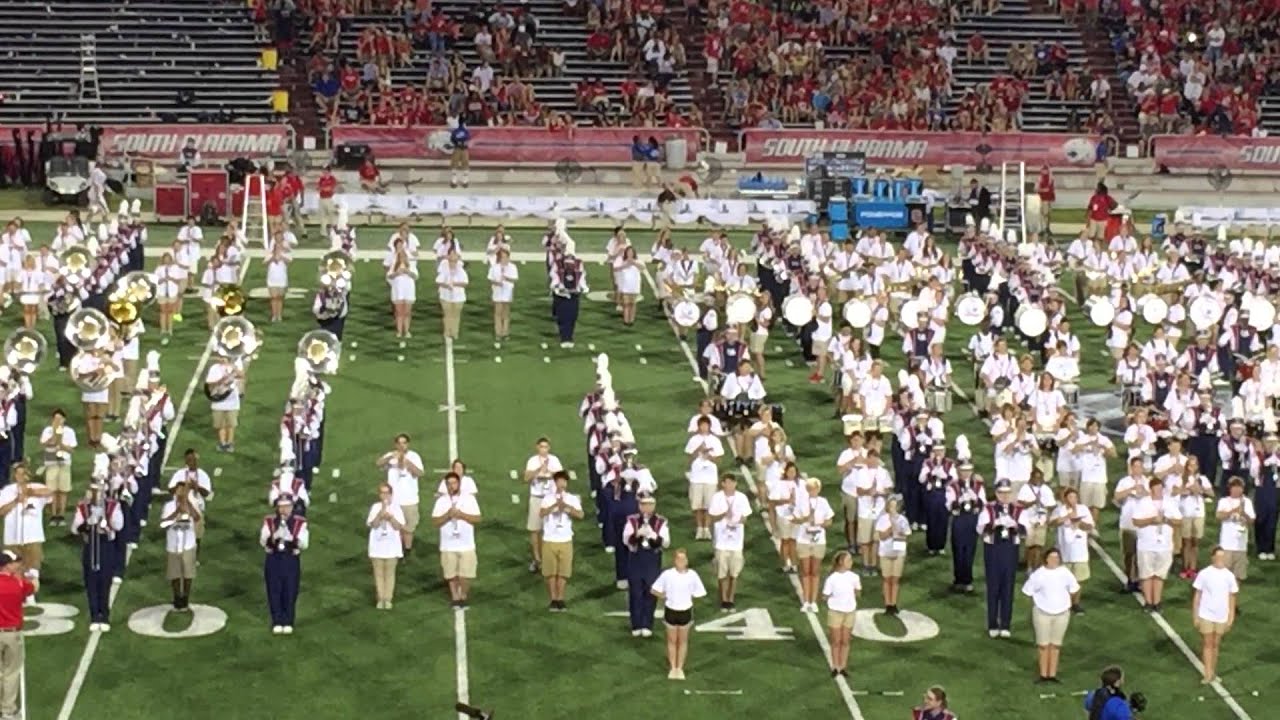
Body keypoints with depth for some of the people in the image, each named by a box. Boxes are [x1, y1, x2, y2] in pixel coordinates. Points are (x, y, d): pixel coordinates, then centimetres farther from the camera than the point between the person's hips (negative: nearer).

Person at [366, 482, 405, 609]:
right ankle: (380, 598, 15)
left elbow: (398, 527, -9)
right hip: (377, 546, 1)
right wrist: (381, 514, -24)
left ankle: (388, 599, 13)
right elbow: (373, 525, -13)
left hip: (392, 547, -1)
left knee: (389, 573, 6)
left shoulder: (396, 508, -3)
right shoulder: (375, 507, -2)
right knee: (378, 573, 7)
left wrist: (390, 517, -23)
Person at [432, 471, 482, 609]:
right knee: (451, 574, 8)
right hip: (448, 545, 1)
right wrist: (448, 515, -20)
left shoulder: (469, 498, -2)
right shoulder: (441, 500, -1)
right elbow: (435, 521, -5)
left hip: (466, 545, -1)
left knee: (466, 574, 1)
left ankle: (463, 598, 20)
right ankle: (455, 598, 24)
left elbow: (477, 518, -5)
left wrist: (461, 514, -18)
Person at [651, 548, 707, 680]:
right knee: (672, 640, 11)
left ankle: (680, 668, 23)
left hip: (685, 611, 1)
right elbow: (654, 590, -5)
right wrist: (665, 597, -10)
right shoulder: (667, 574, -14)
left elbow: (699, 593, 0)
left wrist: (690, 597, -7)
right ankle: (673, 668, 21)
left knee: (683, 641, 12)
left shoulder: (692, 575, -11)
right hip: (671, 610, -1)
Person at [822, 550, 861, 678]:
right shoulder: (832, 579, -15)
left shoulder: (854, 577, -5)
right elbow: (825, 596, -8)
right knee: (836, 641, 6)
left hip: (849, 611, 3)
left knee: (845, 641, 10)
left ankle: (843, 667, 19)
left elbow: (857, 592, 8)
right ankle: (835, 667, 16)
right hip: (835, 611, -3)